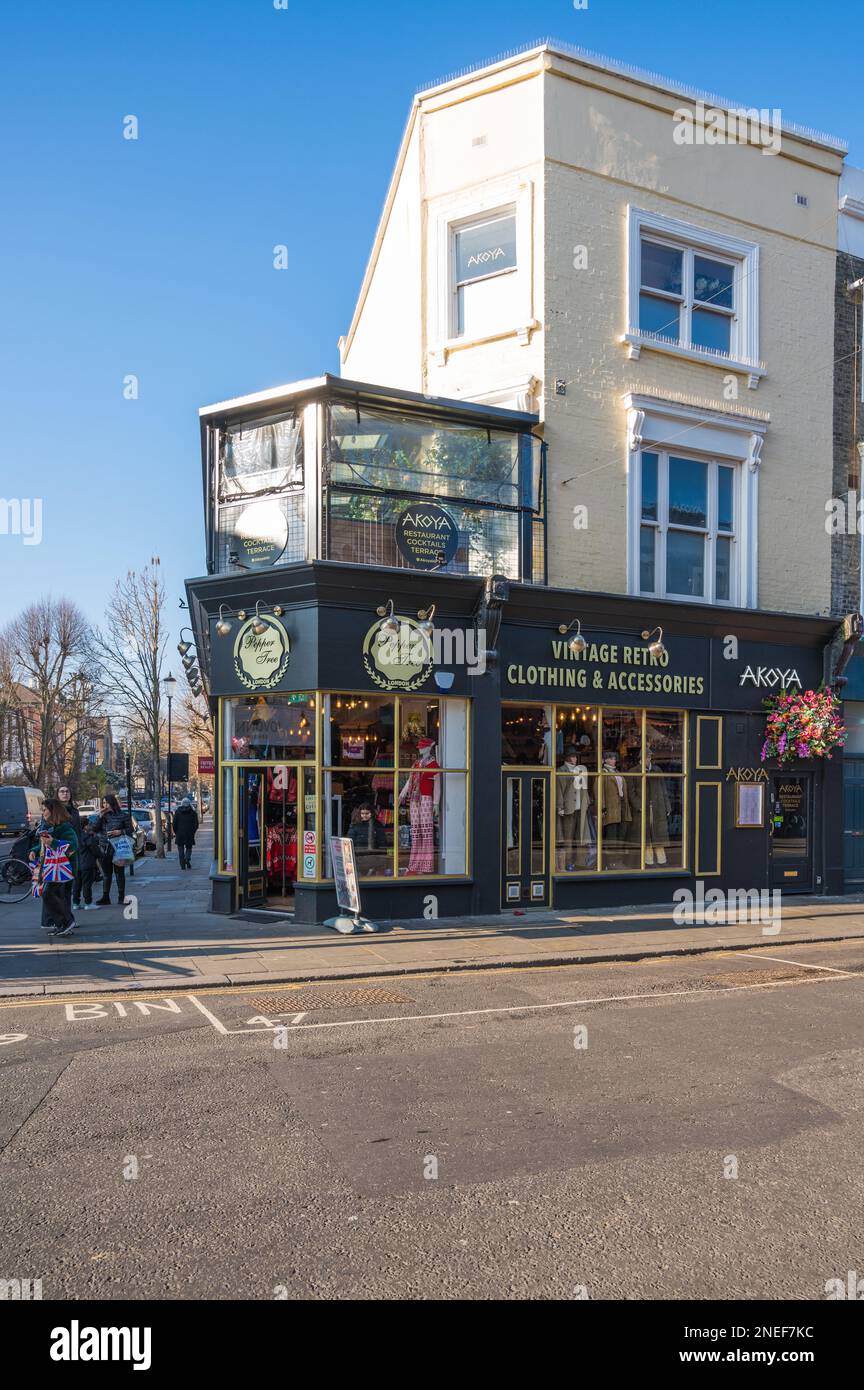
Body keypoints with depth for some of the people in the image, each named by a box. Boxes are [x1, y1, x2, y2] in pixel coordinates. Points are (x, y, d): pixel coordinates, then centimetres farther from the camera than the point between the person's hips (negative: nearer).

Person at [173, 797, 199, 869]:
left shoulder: (177, 812, 1)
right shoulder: (193, 812, 1)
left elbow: (174, 823, -1)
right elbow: (196, 824, -1)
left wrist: (176, 832, 10)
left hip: (180, 834, 0)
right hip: (189, 834, 0)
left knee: (181, 849, 7)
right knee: (188, 848, 14)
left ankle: (182, 865, 0)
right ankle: (187, 859, -11)